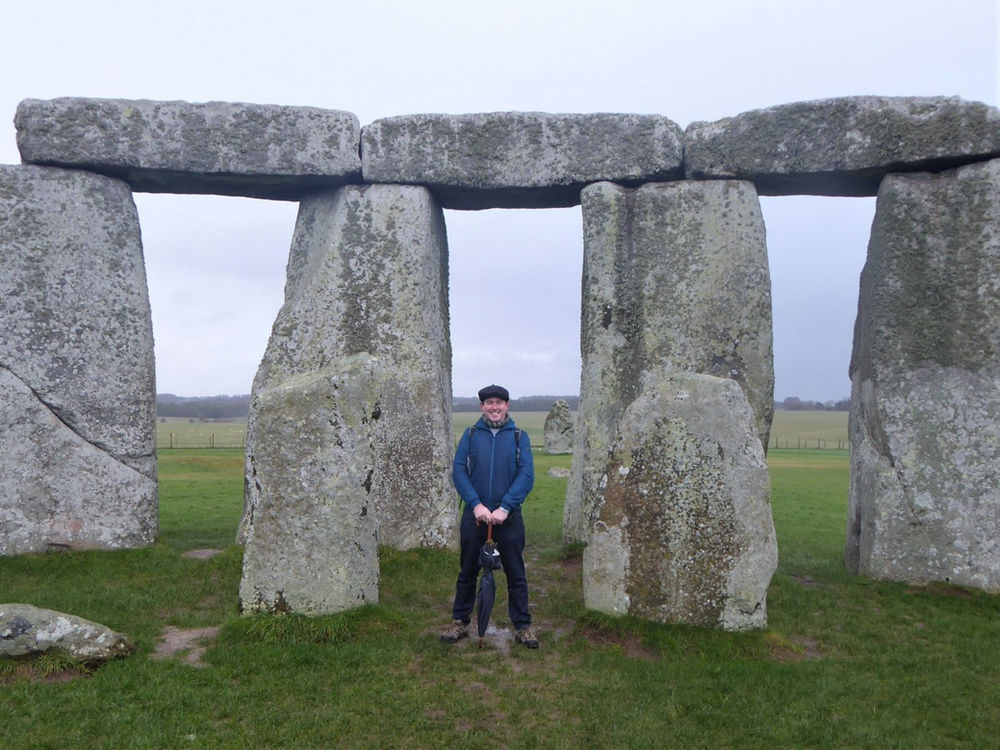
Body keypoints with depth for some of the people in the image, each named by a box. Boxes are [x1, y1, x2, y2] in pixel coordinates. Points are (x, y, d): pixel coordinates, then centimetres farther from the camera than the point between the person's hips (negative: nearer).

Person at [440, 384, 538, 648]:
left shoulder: (519, 436, 2)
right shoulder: (471, 435, 4)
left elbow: (527, 475, -7)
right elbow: (458, 471, -4)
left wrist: (504, 508, -17)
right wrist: (476, 504, -16)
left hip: (509, 516, -1)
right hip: (474, 515, 1)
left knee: (516, 574, 6)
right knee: (468, 572, 12)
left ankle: (522, 626, 19)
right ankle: (460, 622, 26)